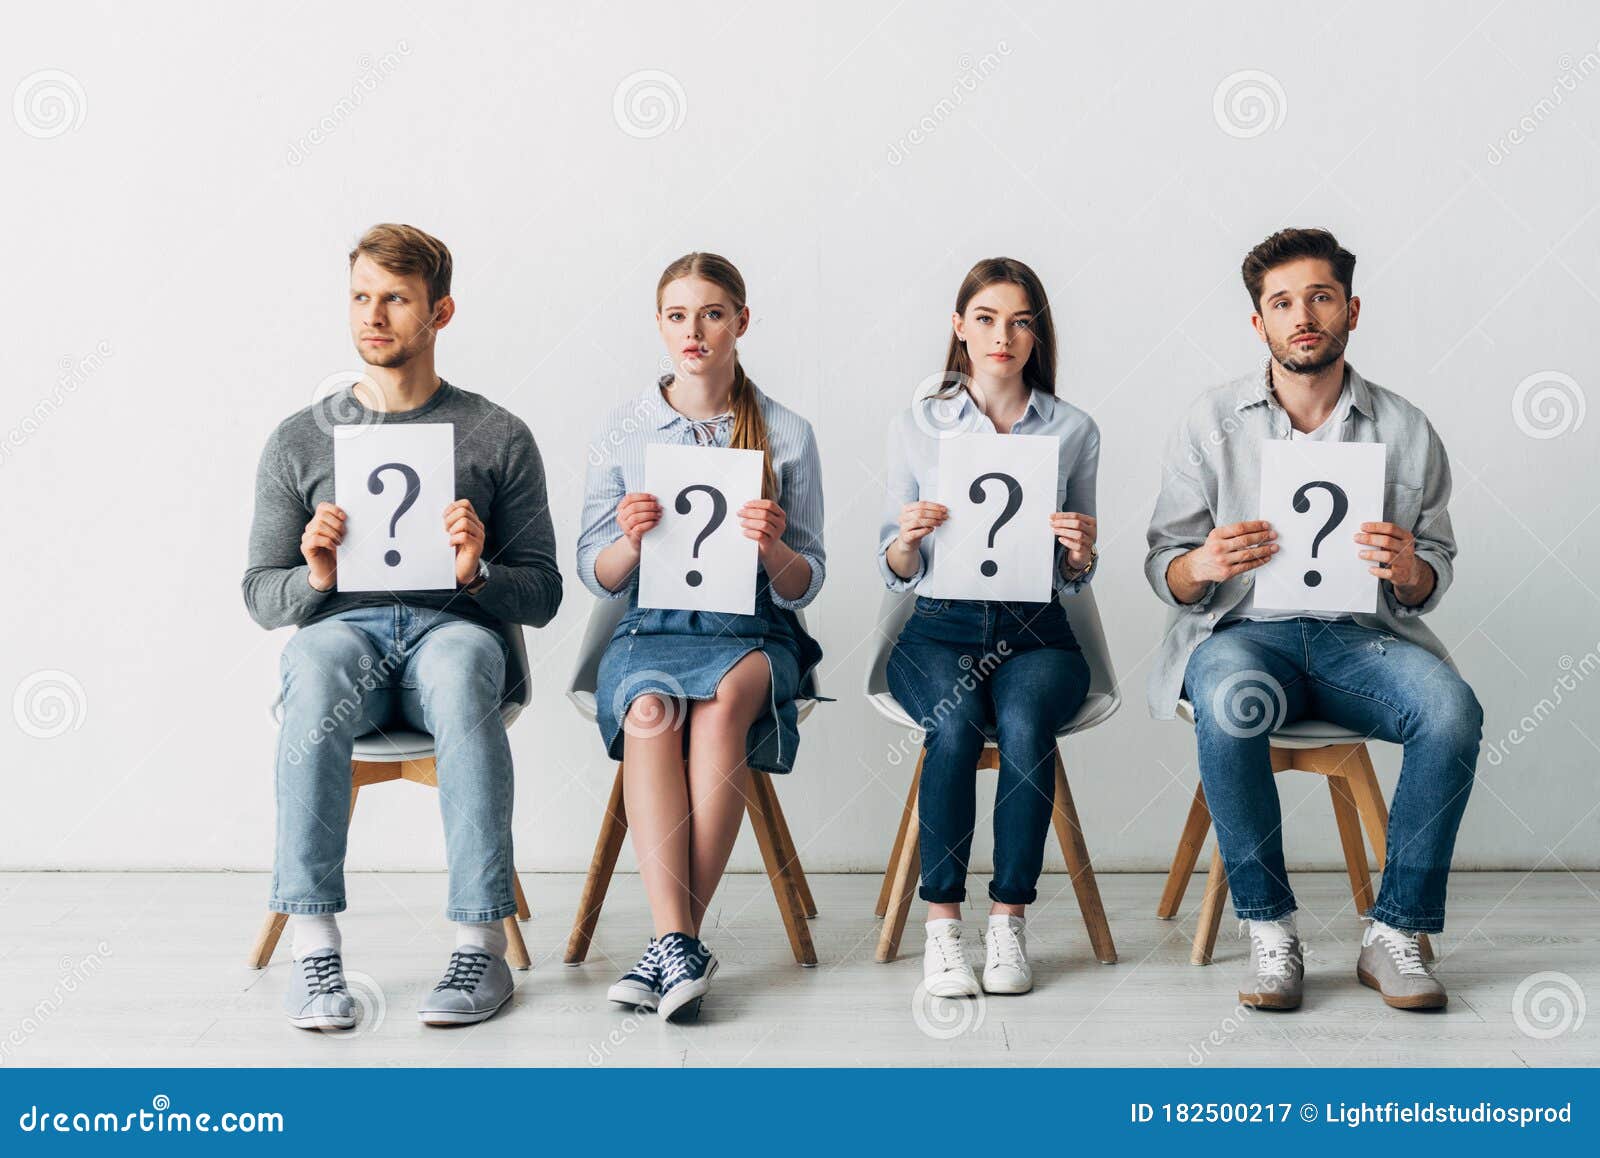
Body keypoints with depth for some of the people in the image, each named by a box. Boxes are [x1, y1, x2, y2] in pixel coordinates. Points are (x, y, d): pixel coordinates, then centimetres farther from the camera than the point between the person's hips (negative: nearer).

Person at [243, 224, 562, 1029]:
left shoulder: (498, 437, 11)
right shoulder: (299, 440, 15)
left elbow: (543, 594, 8)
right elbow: (259, 595, 14)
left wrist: (476, 574, -13)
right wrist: (314, 579, -9)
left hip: (452, 625, -1)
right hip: (337, 626, 1)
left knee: (462, 668, -38)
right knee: (320, 666, -36)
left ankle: (480, 942, -35)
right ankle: (314, 945, -34)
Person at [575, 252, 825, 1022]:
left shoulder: (787, 435, 5)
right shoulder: (623, 430, 8)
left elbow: (805, 586, 4)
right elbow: (595, 576, 7)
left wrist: (772, 550, -18)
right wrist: (632, 539, -15)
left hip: (754, 633, -1)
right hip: (650, 629, 1)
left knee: (723, 700, -35)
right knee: (650, 706, -34)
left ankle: (671, 944, -29)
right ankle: (680, 941, -36)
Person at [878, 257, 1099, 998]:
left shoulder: (1073, 431, 8)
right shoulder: (916, 426, 7)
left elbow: (1074, 579, 12)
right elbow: (896, 574, 6)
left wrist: (1081, 550, -11)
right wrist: (908, 537, -16)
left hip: (1035, 629, 0)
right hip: (940, 626, 0)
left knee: (1024, 721, -32)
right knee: (956, 725, -32)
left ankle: (1009, 920, -19)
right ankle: (942, 923, -20)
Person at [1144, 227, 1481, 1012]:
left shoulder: (1405, 431, 8)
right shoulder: (1210, 424, 4)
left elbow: (1434, 576, 10)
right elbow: (1162, 568, 5)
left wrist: (1410, 572, -14)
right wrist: (1204, 565, -19)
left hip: (1361, 633, 1)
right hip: (1242, 630, -1)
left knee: (1450, 708, -30)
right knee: (1230, 702, -36)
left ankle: (1395, 932, -15)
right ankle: (1269, 930, -20)